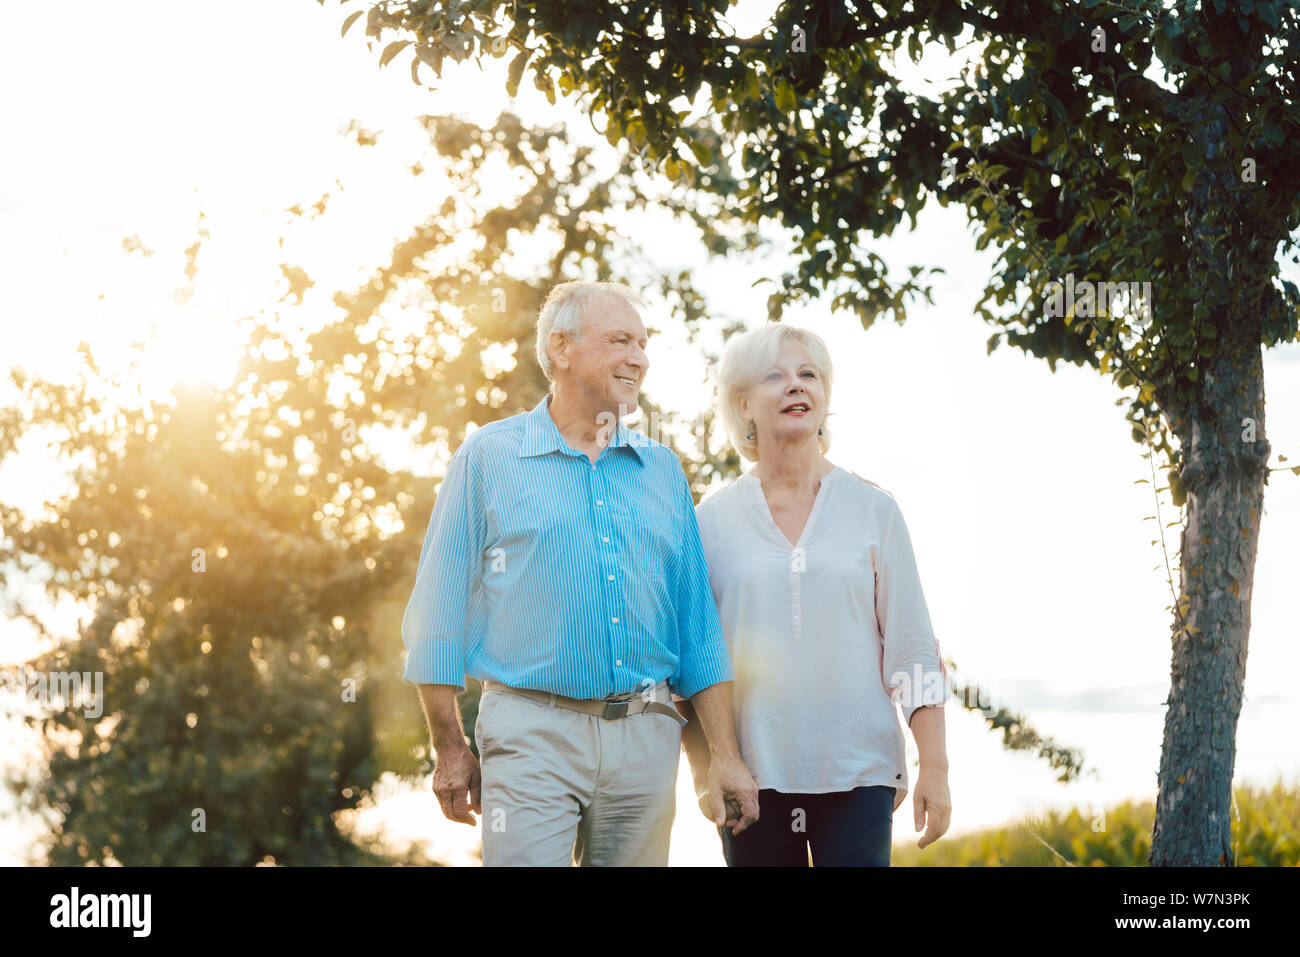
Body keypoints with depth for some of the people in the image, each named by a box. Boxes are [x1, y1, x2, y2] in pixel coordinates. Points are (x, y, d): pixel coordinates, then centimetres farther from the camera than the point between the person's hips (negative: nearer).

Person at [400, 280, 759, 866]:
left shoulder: (662, 471, 14)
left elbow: (697, 620, 13)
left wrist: (724, 755, 7)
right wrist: (449, 748, -2)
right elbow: (439, 611, 2)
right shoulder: (488, 457, 3)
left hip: (646, 740, 4)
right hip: (532, 735, -4)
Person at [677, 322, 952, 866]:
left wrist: (934, 765, -1)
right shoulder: (712, 520, 5)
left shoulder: (873, 510, 5)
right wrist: (702, 770, 2)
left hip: (857, 770, 0)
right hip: (752, 774, 0)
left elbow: (912, 647, 4)